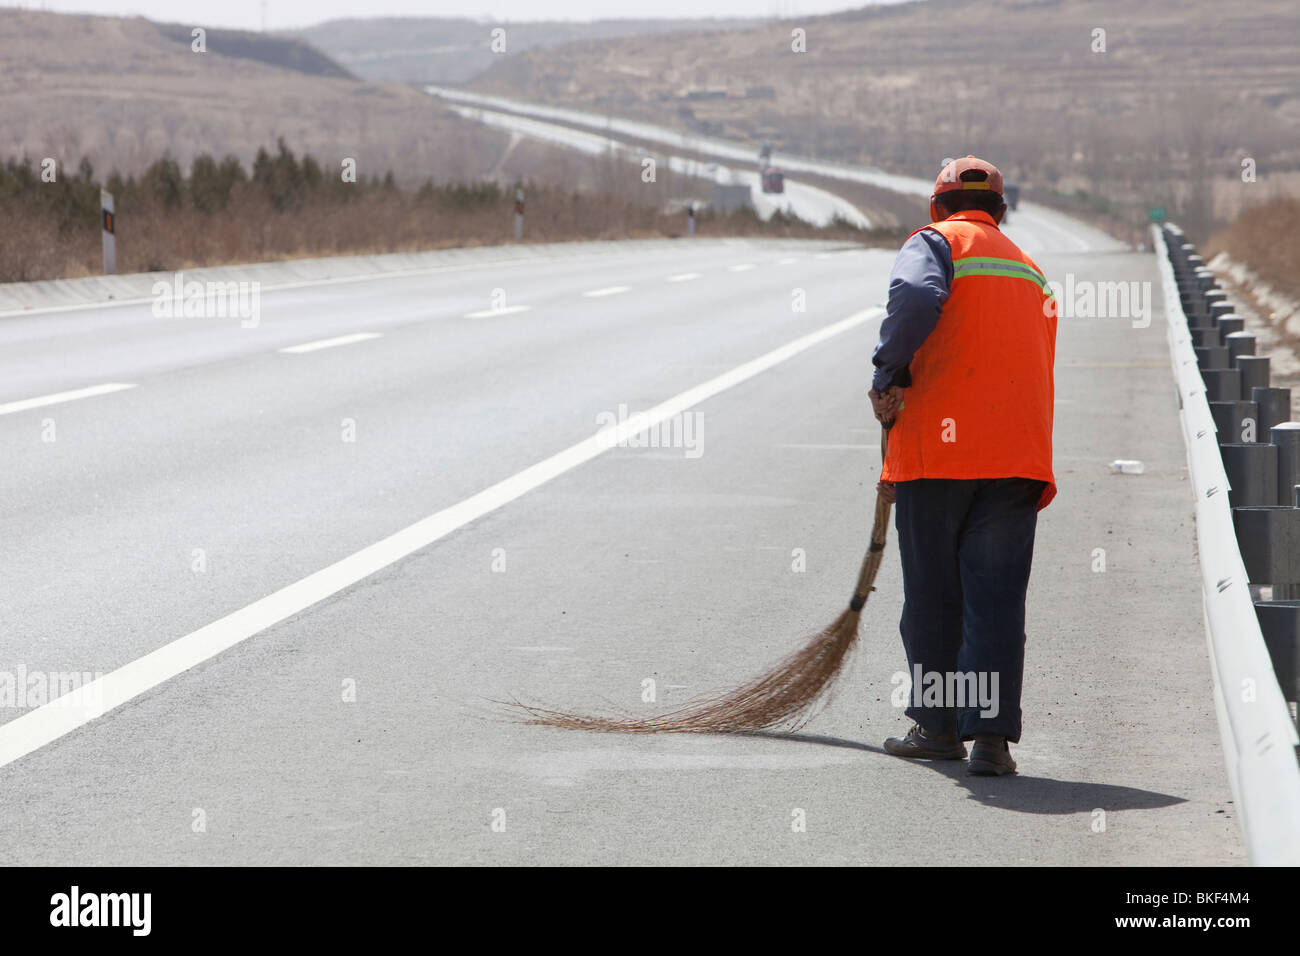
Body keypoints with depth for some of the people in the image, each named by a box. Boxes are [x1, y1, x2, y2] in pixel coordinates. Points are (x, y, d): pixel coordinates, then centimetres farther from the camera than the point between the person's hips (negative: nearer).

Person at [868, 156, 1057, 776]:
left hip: (939, 445, -4)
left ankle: (937, 724, 17)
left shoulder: (936, 241, 4)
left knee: (932, 592, 8)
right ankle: (991, 735, -8)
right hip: (1018, 459, 4)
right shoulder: (1029, 271, 24)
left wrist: (888, 375, -10)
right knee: (997, 597, 1)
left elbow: (916, 298, -21)